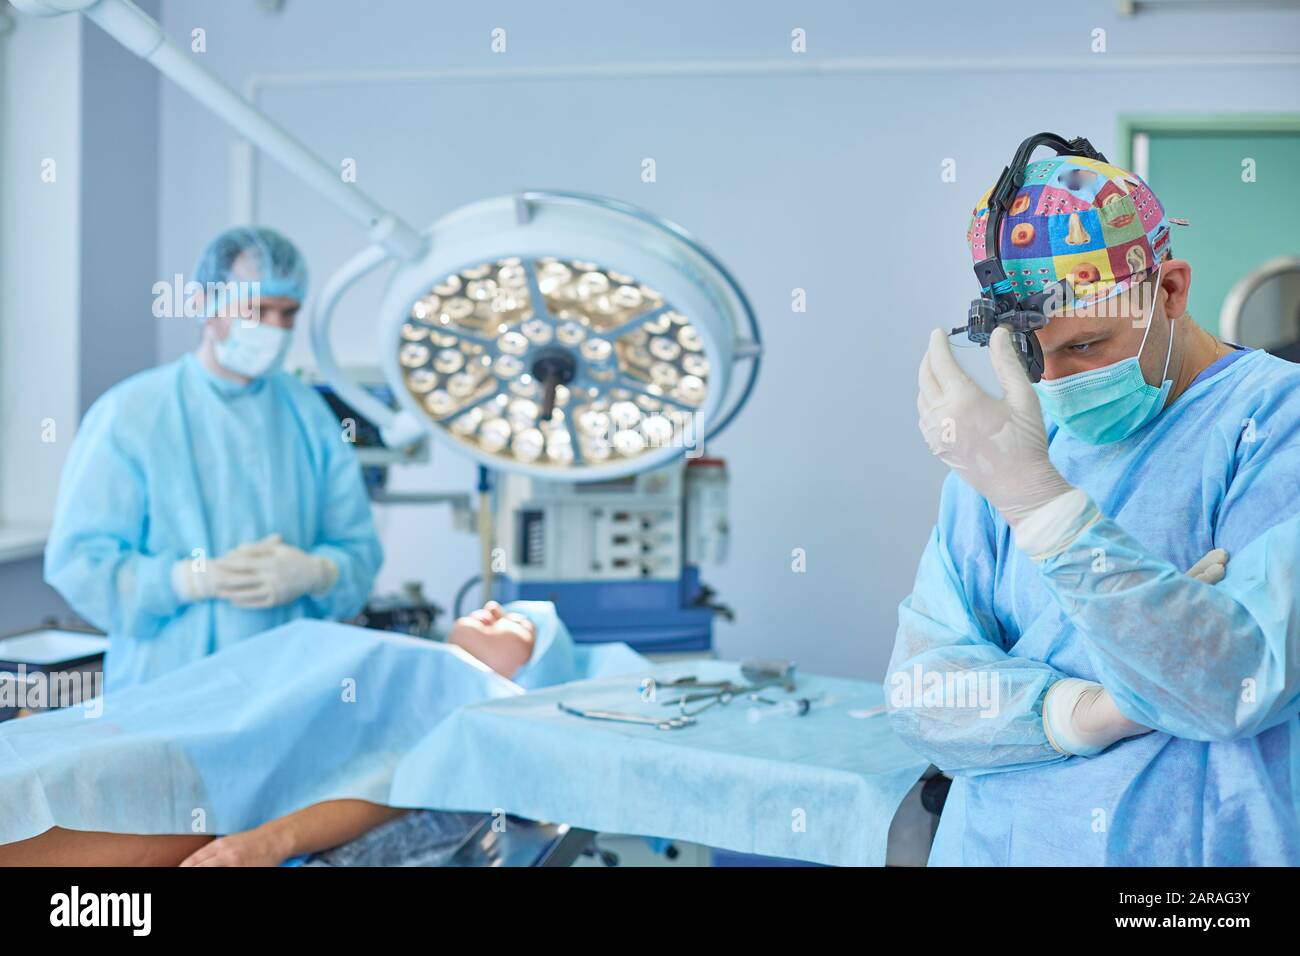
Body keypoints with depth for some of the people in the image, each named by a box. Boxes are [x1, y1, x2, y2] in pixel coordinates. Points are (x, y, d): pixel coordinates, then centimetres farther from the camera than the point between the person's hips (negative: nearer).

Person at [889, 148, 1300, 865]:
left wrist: (1034, 495, -33)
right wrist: (1093, 712, -23)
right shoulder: (1012, 435, -1)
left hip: (1209, 849, -3)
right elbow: (918, 692, -6)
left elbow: (1237, 684, -26)